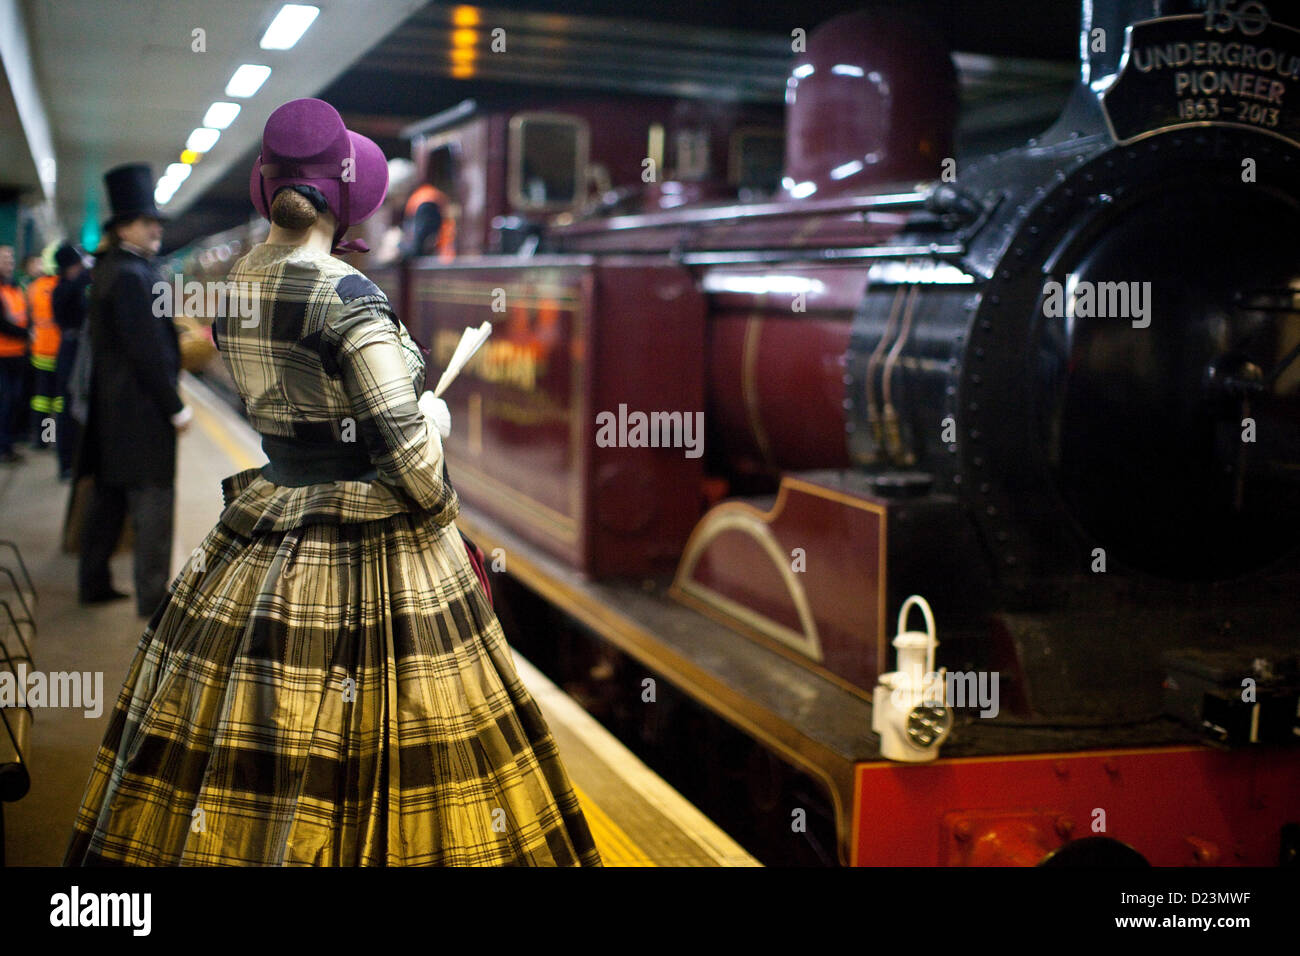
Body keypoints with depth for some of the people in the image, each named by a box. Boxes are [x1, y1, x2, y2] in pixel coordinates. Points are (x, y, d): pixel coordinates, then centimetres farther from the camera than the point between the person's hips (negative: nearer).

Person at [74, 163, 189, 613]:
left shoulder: (108, 268, 13)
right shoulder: (131, 275, -18)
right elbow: (148, 351, -21)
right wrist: (175, 407, -17)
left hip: (110, 408, 10)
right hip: (141, 410, -10)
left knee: (109, 498, 17)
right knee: (152, 500, -3)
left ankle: (94, 581, 26)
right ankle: (152, 596, 2)